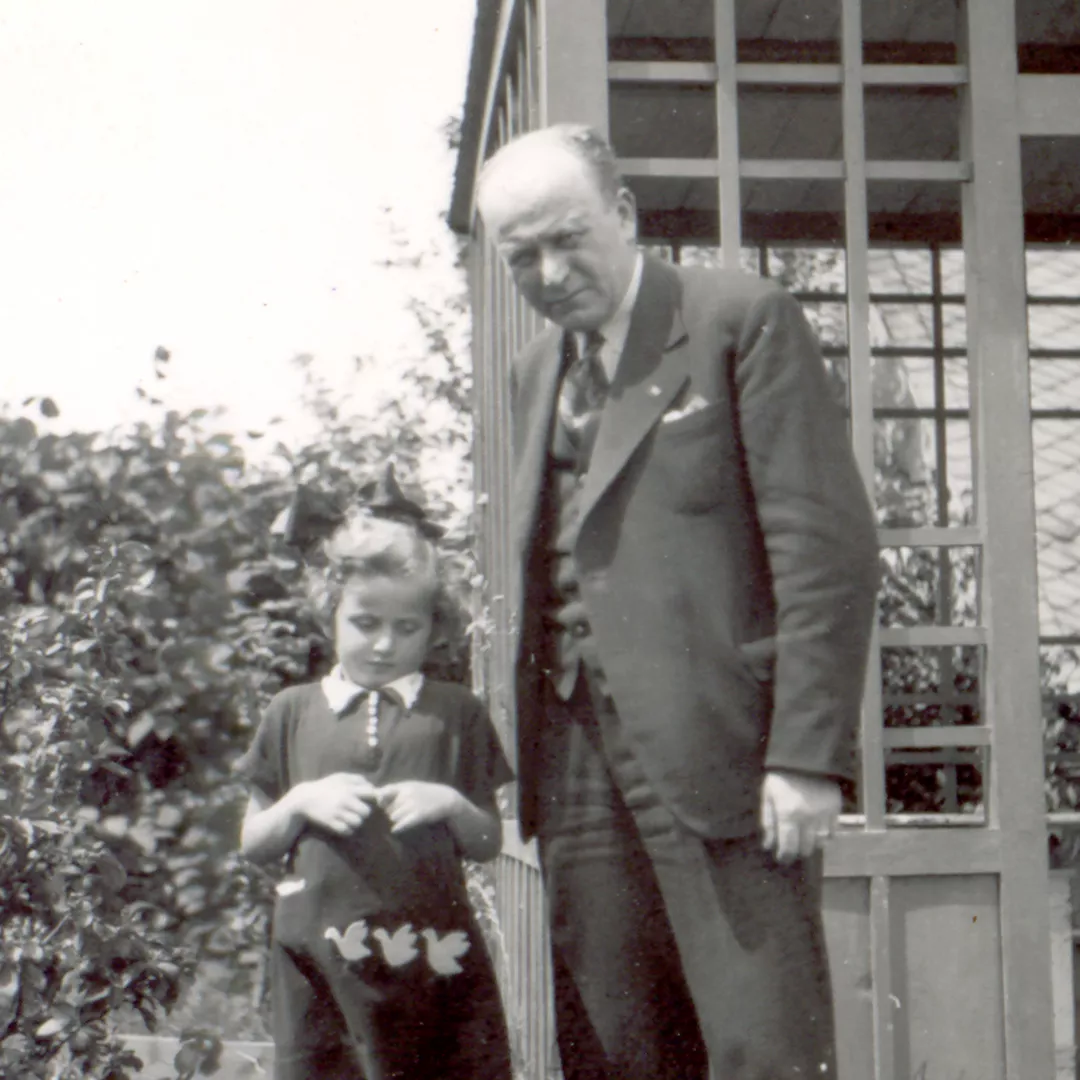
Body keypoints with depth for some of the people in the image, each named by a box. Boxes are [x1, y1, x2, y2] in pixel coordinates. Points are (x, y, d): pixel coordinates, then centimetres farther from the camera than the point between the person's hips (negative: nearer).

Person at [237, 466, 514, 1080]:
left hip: (431, 962, 0)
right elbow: (253, 843, 13)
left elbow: (489, 844, 13)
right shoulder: (294, 713, 12)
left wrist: (452, 805, -7)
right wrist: (301, 803, -6)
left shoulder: (456, 714, 10)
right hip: (321, 961, 0)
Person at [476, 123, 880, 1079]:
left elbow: (827, 544, -9)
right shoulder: (536, 371, 19)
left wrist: (809, 753, -15)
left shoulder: (744, 320, -2)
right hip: (577, 753, 6)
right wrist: (535, 744, 10)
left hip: (715, 746, -6)